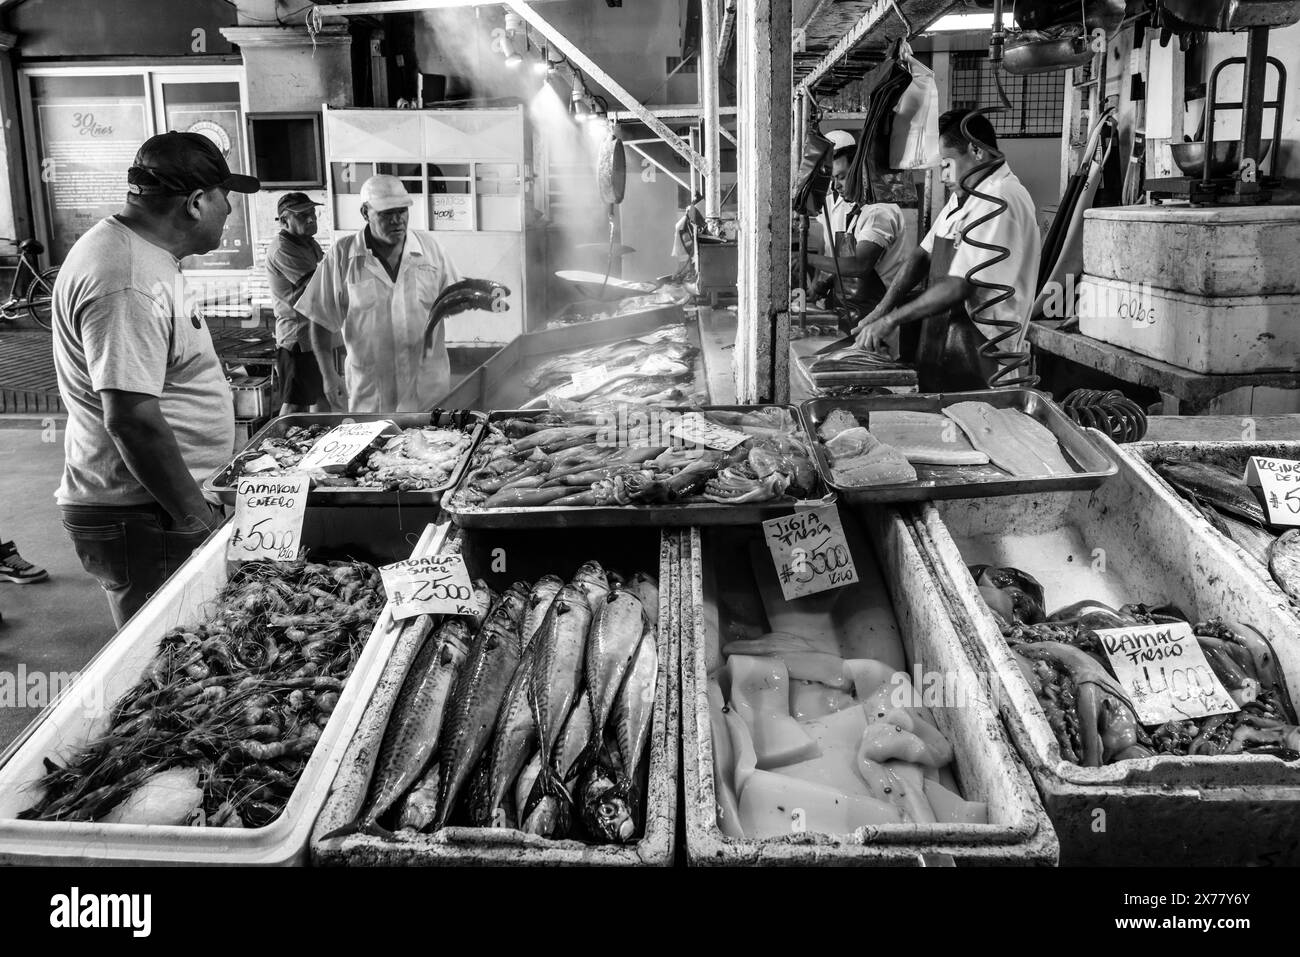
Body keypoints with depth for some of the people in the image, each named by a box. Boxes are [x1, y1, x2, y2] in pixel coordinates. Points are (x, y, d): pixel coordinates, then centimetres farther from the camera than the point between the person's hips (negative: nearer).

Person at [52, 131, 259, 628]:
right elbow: (132, 419, -26)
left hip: (167, 504, 10)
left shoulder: (140, 252, 12)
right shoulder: (125, 284, -22)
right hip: (143, 520, -10)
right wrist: (197, 518, -20)